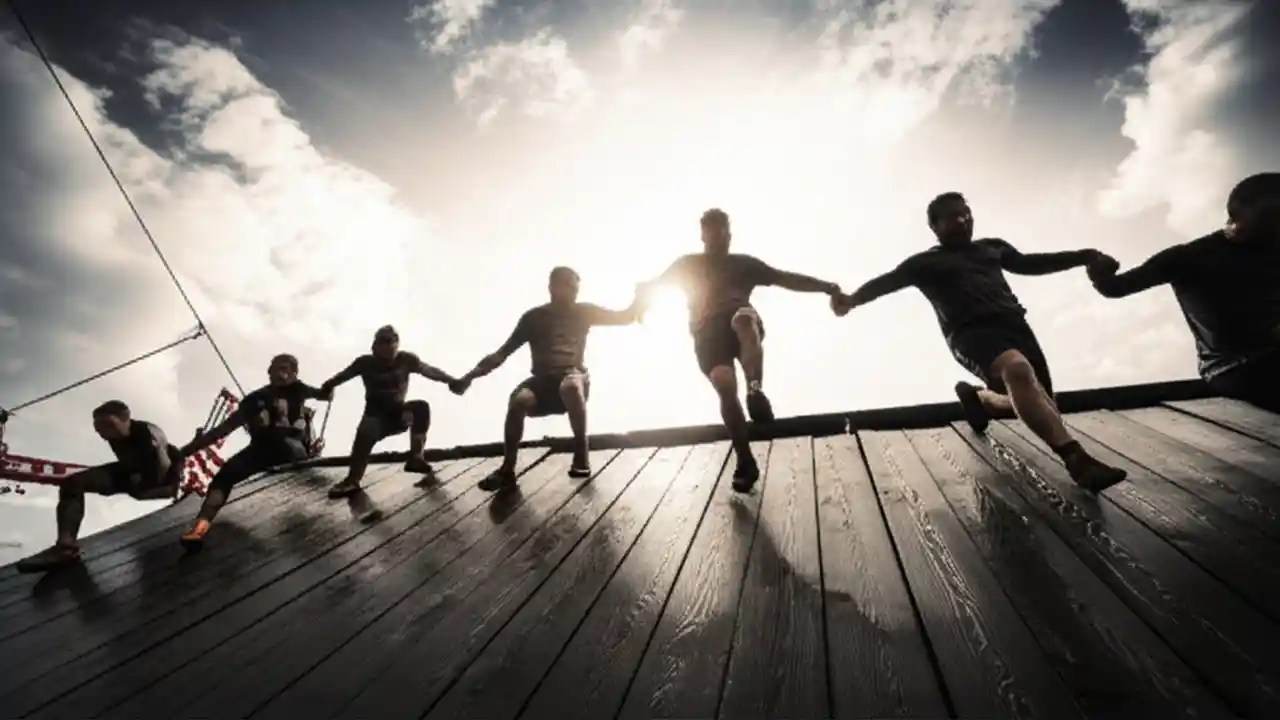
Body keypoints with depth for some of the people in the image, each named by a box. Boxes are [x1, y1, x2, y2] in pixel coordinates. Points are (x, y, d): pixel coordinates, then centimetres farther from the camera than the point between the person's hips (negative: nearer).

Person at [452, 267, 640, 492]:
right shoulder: (534, 317, 7)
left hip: (574, 377, -1)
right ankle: (507, 470, -21)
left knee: (571, 386, -38)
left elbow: (625, 318, 13)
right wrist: (471, 375, -8)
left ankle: (581, 449, -21)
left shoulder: (583, 312, 11)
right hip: (542, 382, 1)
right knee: (518, 400, -32)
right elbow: (502, 353, 4)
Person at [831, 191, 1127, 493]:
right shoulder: (927, 262, 12)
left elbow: (1029, 263, 39)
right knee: (1017, 369, -37)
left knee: (1038, 402, 7)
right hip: (971, 332, -6)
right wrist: (853, 298, -20)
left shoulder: (992, 247, 27)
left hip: (1013, 324, 7)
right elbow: (890, 280, -1)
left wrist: (1082, 256, 35)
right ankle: (1076, 458, -38)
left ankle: (977, 397, 37)